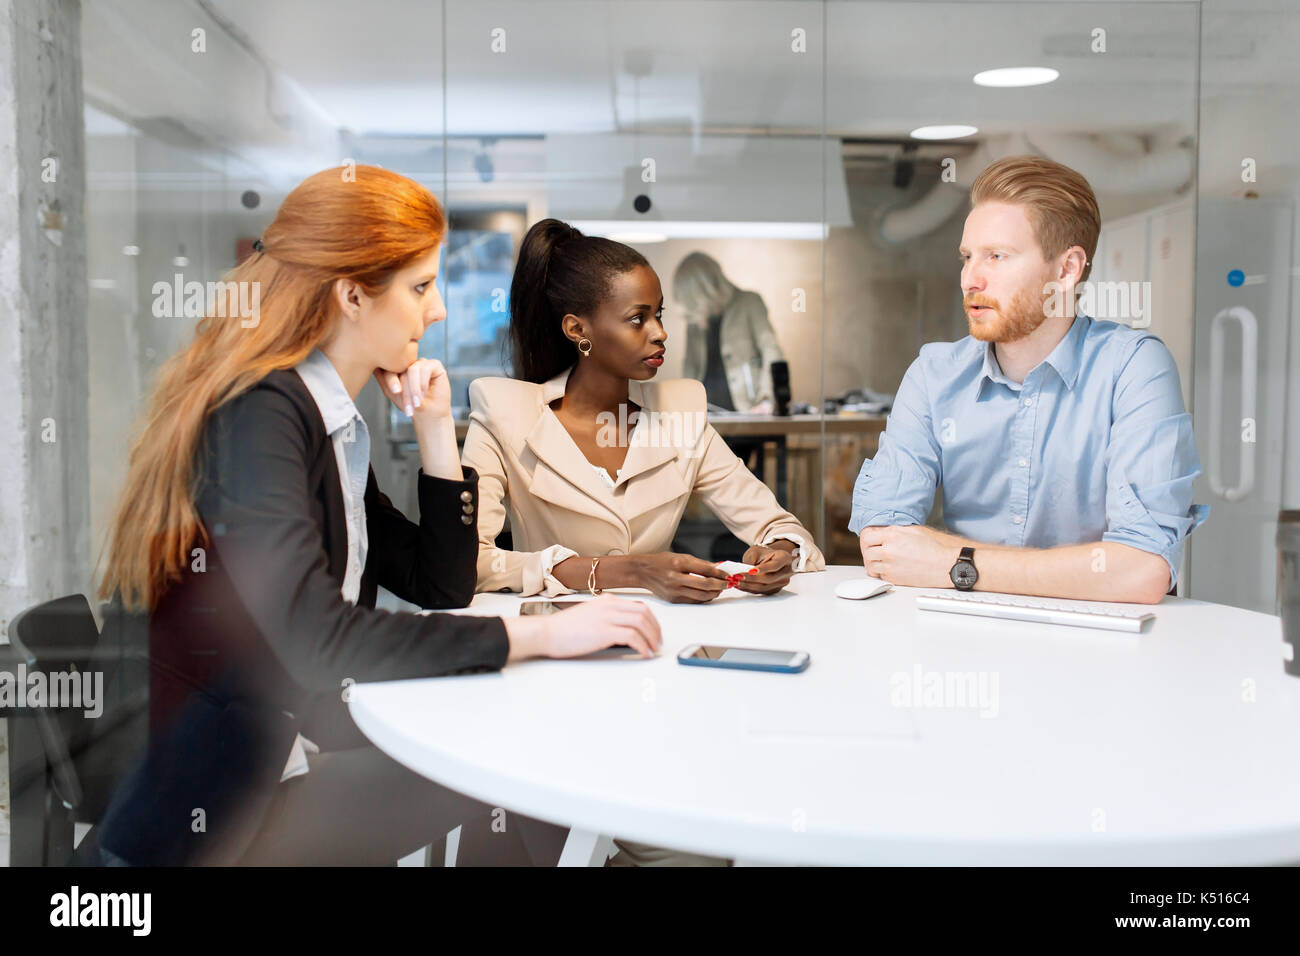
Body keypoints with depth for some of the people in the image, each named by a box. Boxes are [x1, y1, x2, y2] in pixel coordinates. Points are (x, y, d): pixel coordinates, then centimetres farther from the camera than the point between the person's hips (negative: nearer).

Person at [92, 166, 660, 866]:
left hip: (293, 749, 8)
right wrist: (542, 634, -26)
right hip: (209, 818, -8)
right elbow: (319, 642, -30)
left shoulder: (331, 420, 10)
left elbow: (442, 586, 13)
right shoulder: (257, 414, -19)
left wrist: (435, 426, 3)